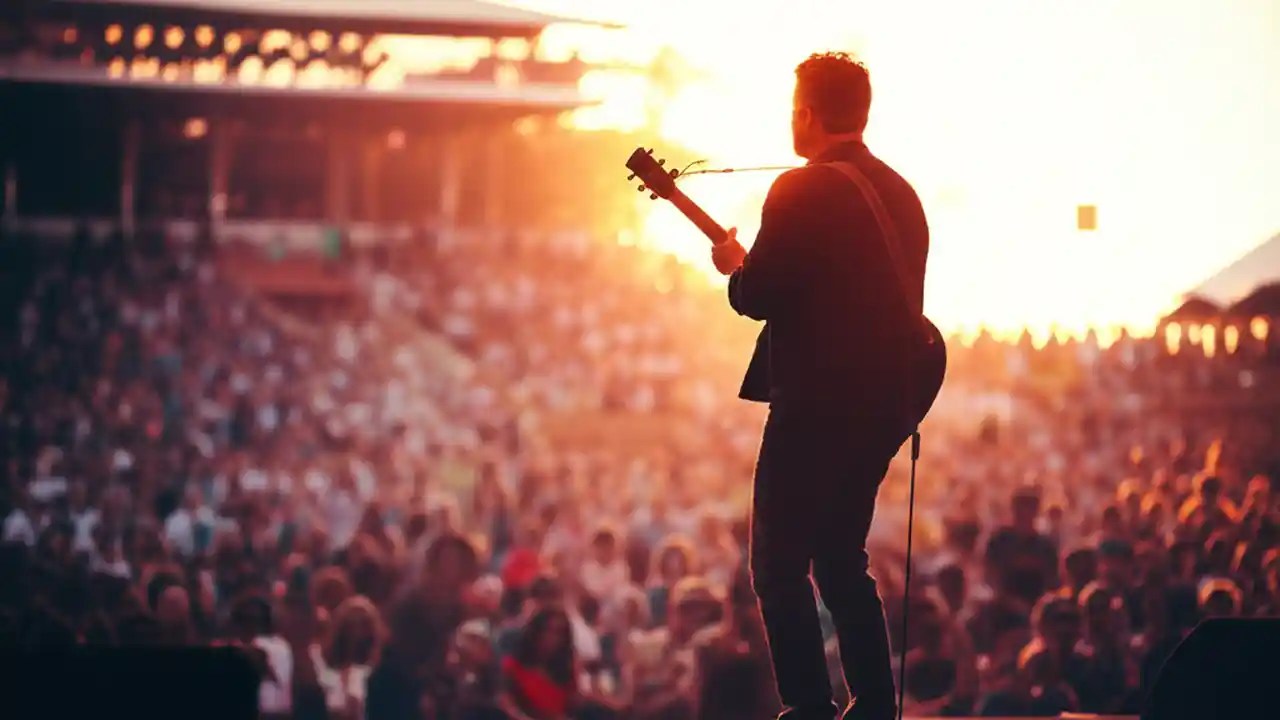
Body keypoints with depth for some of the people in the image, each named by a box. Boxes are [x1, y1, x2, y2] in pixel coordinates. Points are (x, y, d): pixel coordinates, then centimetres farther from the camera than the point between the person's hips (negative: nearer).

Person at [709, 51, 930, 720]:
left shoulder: (802, 192, -13)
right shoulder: (900, 193, 12)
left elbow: (758, 297, -17)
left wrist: (735, 266, 5)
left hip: (816, 404, -8)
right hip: (883, 404, 8)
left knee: (778, 566, -3)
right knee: (842, 560, 18)